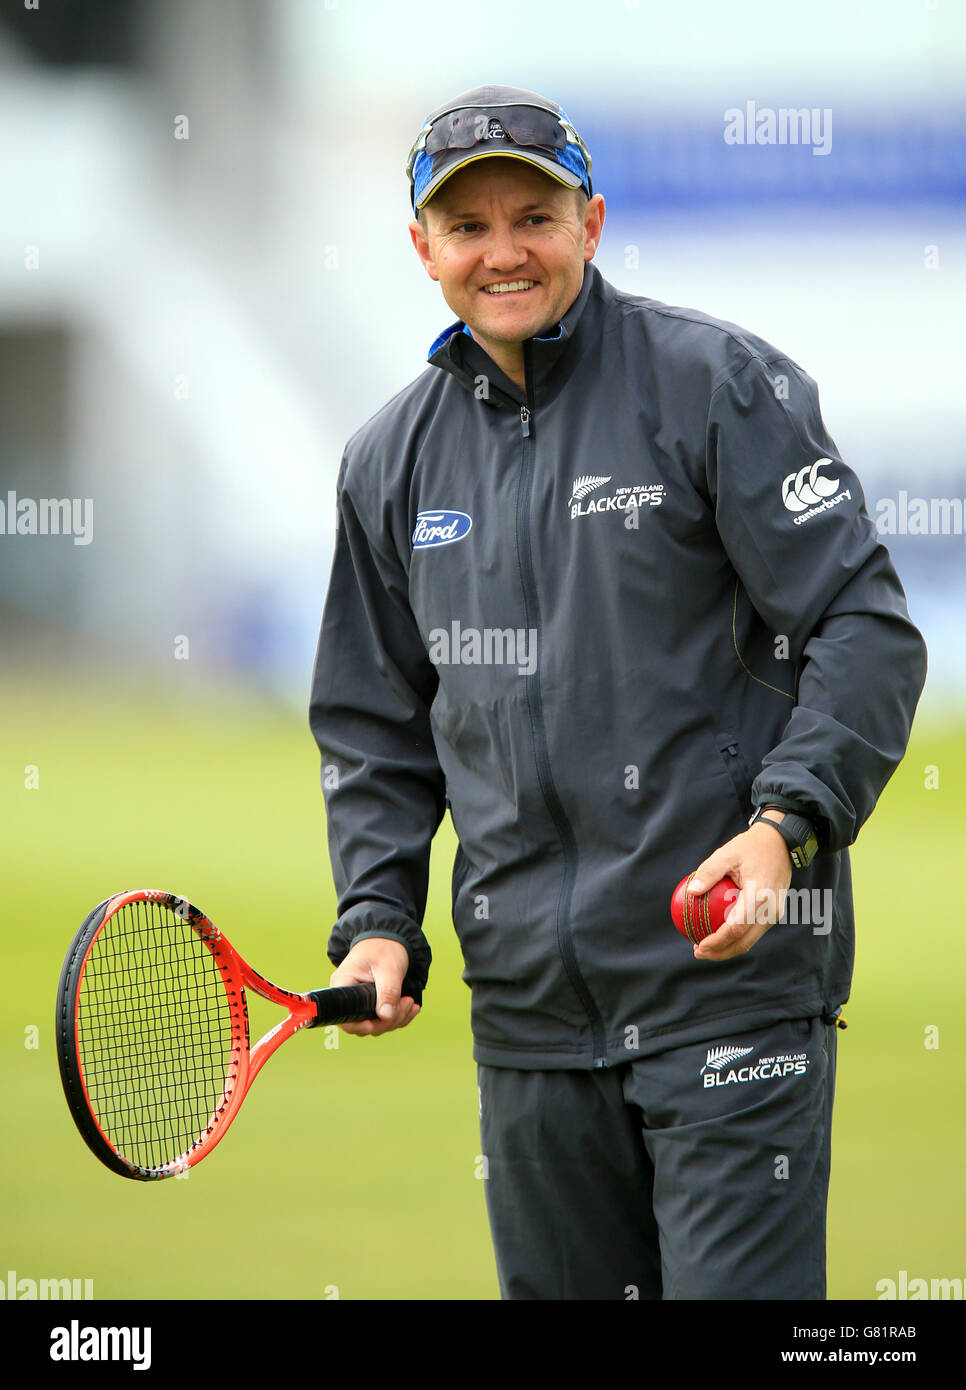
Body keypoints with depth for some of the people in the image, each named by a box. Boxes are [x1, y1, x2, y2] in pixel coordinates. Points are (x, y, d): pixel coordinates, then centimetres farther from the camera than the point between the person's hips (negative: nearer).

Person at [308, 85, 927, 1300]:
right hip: (529, 1006, 5)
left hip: (731, 968, -5)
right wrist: (377, 918, 5)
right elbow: (374, 724, 21)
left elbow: (868, 630, -8)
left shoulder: (715, 385, -4)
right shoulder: (392, 461, 12)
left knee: (735, 1292, -11)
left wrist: (786, 822, -22)